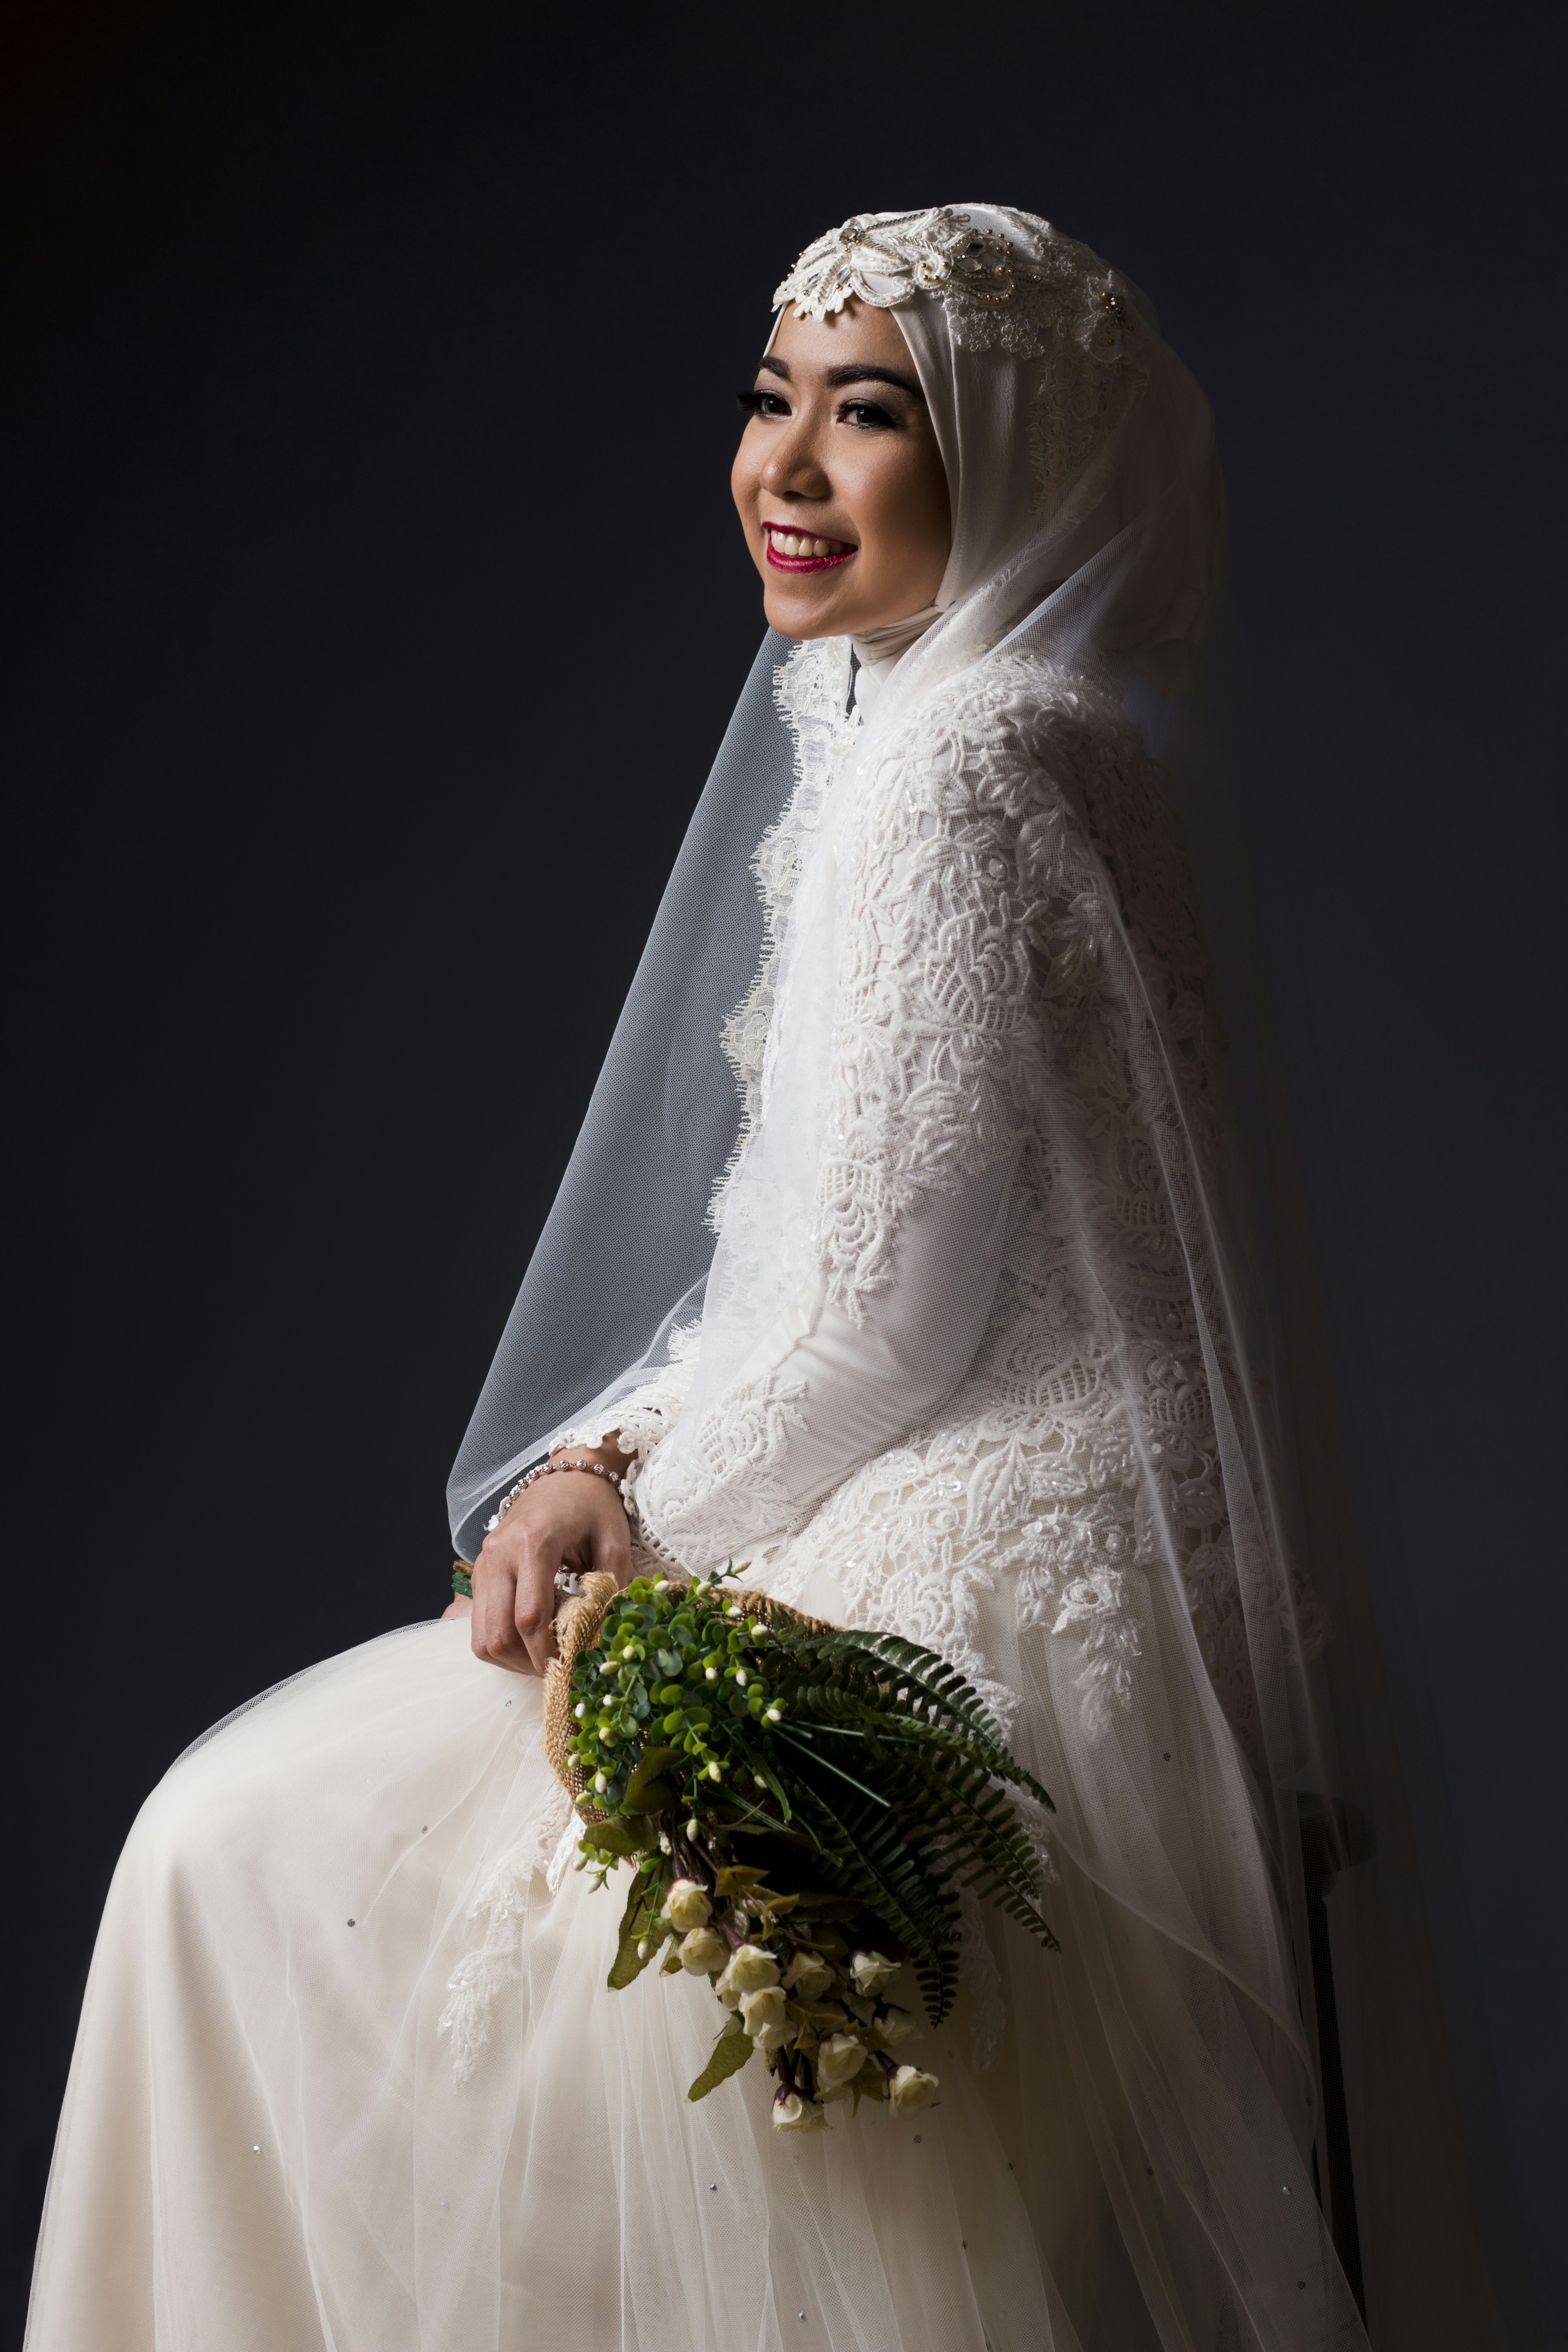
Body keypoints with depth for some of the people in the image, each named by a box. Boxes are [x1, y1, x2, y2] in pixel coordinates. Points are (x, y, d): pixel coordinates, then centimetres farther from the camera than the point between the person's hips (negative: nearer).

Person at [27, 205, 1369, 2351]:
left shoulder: (962, 763, -18)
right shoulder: (885, 723, 13)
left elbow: (877, 1312, -18)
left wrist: (632, 1503, -3)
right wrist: (607, 1469, 1)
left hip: (984, 1598, -9)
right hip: (934, 1541, 9)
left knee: (260, 1852, -1)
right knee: (240, 1831, 11)